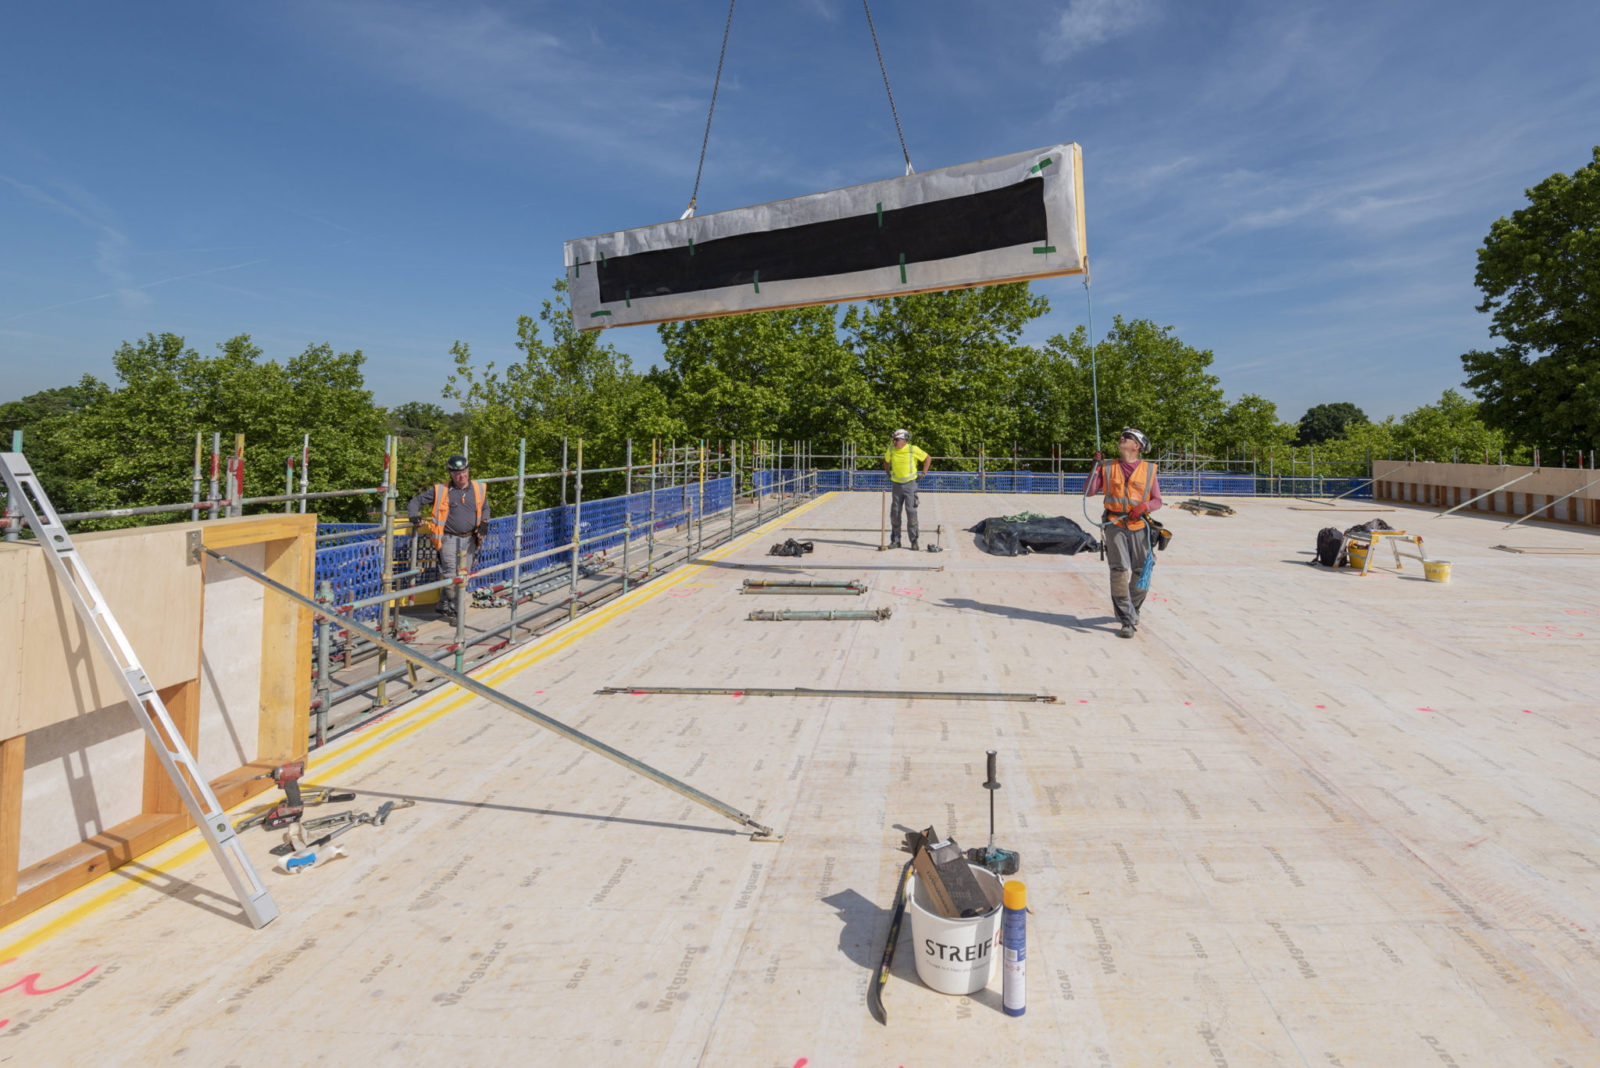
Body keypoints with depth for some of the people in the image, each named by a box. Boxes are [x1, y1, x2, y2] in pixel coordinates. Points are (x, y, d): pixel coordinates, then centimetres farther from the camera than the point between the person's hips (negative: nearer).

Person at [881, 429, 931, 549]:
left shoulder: (913, 450, -10)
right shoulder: (890, 450, 0)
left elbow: (928, 458, 3)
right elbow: (886, 461, 22)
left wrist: (923, 473, 0)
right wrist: (888, 474, 16)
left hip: (910, 484, -3)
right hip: (896, 485, 4)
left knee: (911, 512, -5)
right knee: (895, 512, 4)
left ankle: (914, 541, 4)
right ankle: (895, 540, 13)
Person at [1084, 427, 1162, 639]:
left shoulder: (1148, 470, 8)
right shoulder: (1108, 468, 10)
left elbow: (1157, 500, 9)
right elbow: (1088, 492, 3)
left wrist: (1144, 506, -12)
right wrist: (1096, 467, -3)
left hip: (1139, 527, 1)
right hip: (1114, 525, -1)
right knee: (1120, 571, -13)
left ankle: (1133, 611, 32)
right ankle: (1127, 621, -8)